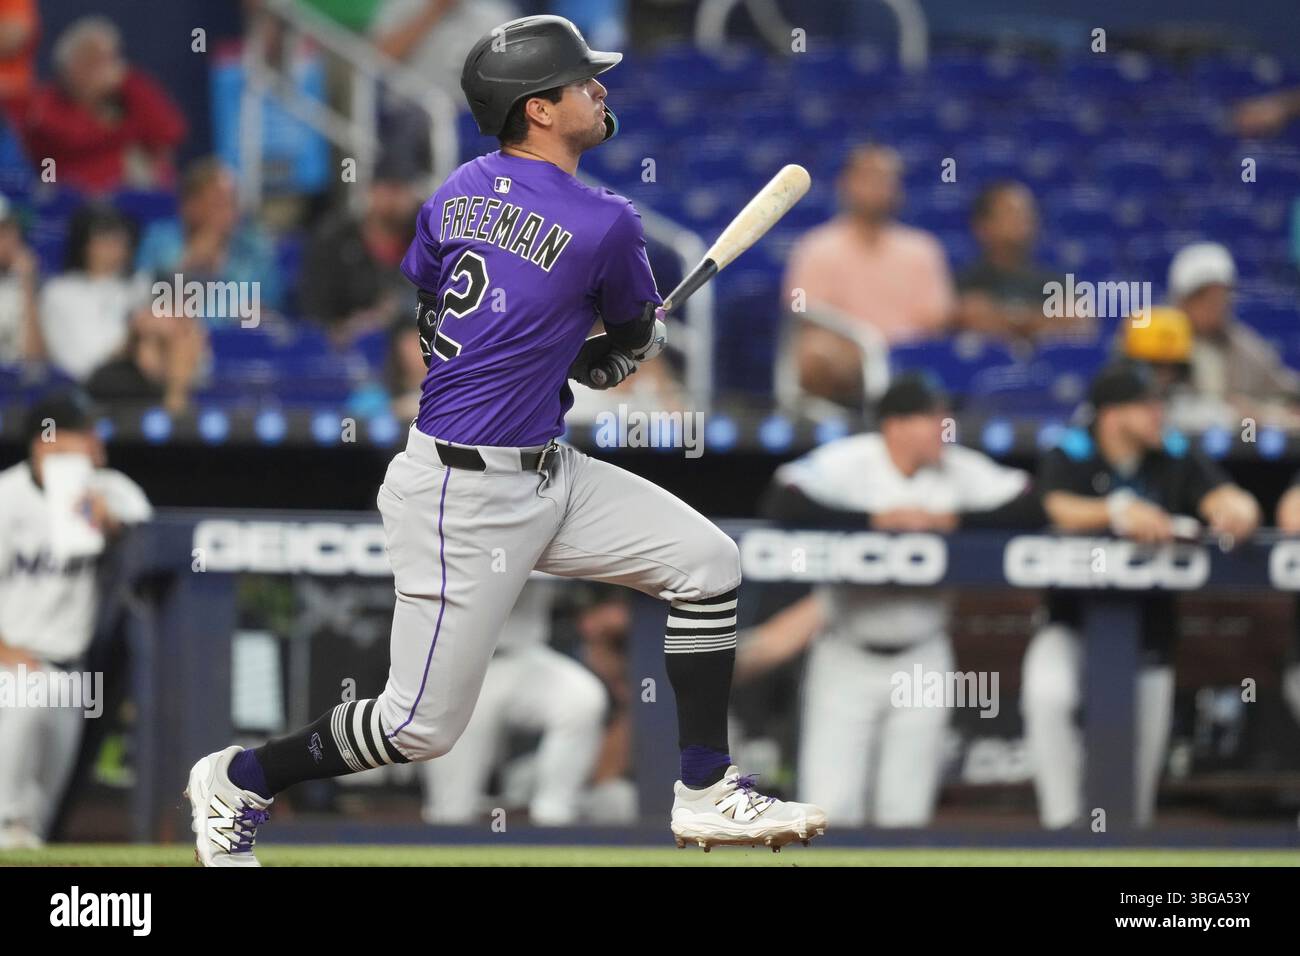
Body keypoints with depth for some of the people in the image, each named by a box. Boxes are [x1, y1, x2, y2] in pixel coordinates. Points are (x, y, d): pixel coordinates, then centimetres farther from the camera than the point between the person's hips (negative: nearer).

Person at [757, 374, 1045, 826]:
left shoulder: (962, 470, -3)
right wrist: (877, 519, -25)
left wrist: (954, 519, -18)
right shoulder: (846, 462, -12)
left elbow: (1032, 508, -9)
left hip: (920, 661, 2)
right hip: (848, 657, -2)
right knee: (831, 808, -9)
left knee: (906, 813, 2)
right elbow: (782, 503, -27)